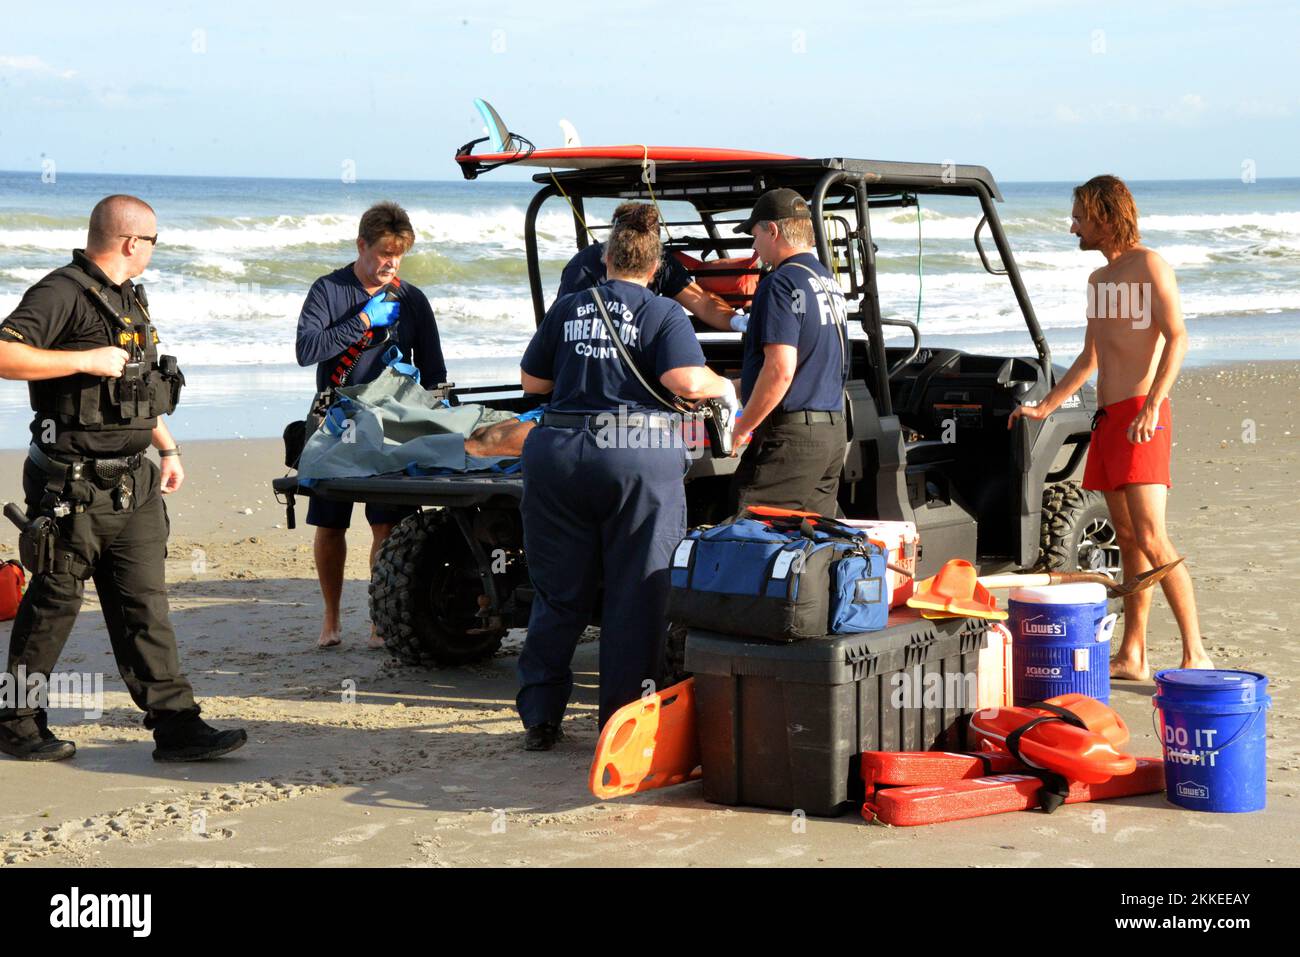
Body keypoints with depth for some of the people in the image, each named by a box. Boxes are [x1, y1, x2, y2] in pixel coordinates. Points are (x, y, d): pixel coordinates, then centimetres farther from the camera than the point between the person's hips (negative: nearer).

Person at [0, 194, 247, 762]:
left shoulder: (130, 299, 17)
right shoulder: (62, 294, -13)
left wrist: (167, 447, 27)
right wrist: (86, 360, -24)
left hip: (134, 483, 8)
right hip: (74, 486, -8)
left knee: (145, 607, 5)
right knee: (53, 605, 2)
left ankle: (176, 725, 5)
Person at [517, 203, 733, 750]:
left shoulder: (568, 308, 11)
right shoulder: (664, 314, 1)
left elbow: (532, 381, 16)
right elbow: (687, 382, -14)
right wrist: (724, 387, 6)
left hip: (560, 455, 3)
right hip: (640, 459, -3)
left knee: (558, 595, 12)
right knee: (637, 597, 5)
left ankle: (540, 719, 14)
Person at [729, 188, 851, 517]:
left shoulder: (782, 283, -13)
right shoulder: (829, 282, 17)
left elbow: (780, 370, -21)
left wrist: (741, 428, -12)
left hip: (789, 437, -9)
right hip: (834, 432, 9)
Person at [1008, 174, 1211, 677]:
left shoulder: (1149, 266, -5)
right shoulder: (1099, 279, 21)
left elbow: (1176, 337, -16)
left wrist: (1152, 406, -26)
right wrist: (1043, 408, 25)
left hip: (1140, 417, -8)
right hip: (1106, 418, 8)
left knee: (1152, 539, -16)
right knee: (1127, 539, 8)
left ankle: (1196, 655, -15)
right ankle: (1132, 656, 10)